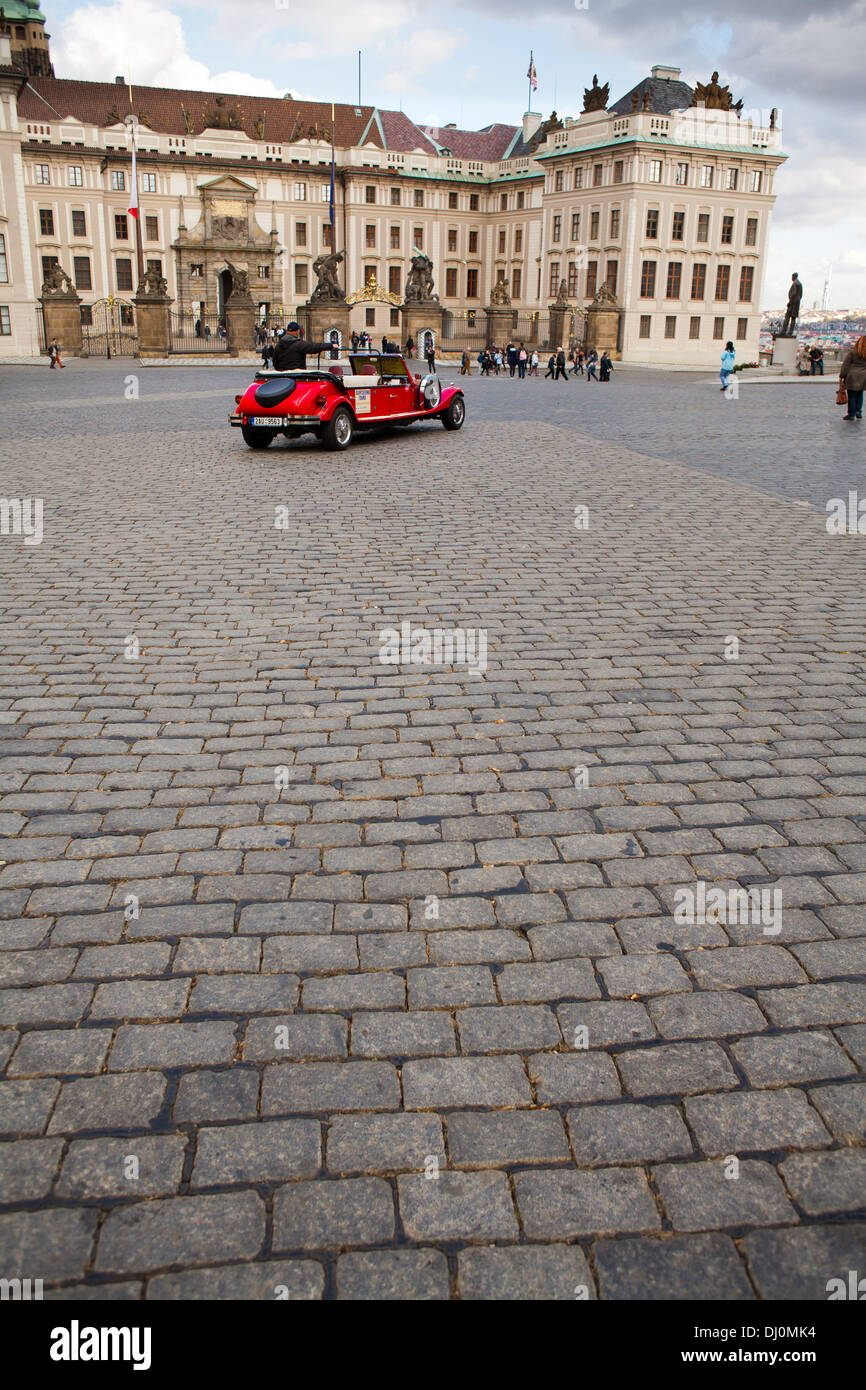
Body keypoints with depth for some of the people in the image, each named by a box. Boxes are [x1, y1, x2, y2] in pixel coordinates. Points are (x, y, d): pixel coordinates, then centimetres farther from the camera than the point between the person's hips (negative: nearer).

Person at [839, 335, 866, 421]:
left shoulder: (851, 351, -6)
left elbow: (845, 365, -7)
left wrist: (841, 376, -4)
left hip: (852, 377, -3)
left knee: (852, 396, 1)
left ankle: (851, 414, 3)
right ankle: (858, 411, 12)